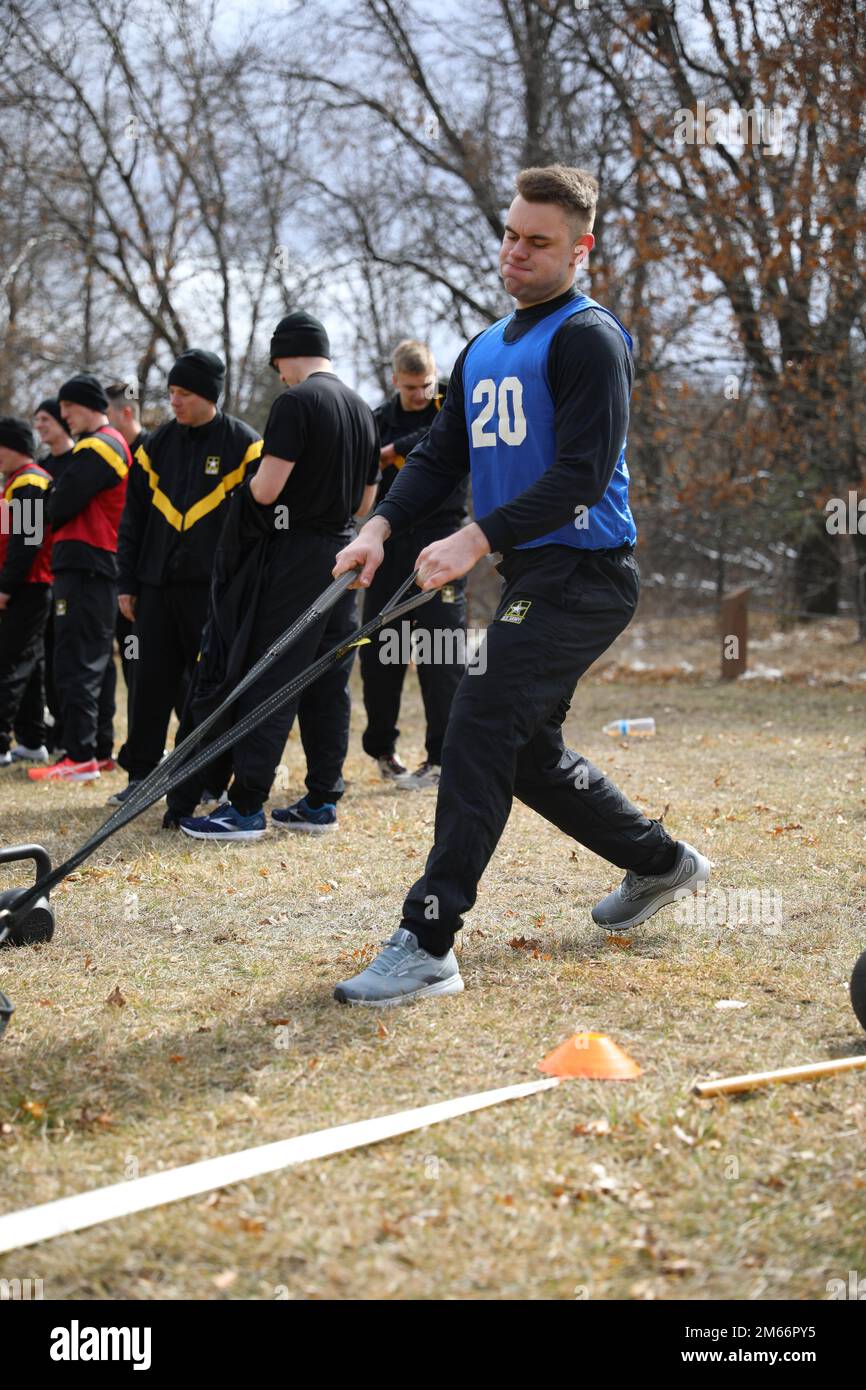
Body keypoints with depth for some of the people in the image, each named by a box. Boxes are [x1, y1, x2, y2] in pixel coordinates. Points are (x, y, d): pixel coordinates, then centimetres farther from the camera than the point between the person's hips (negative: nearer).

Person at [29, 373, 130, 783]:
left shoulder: (97, 447, -12)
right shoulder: (117, 444, 20)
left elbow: (60, 505, -13)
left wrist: (54, 514, 6)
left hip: (84, 565, -10)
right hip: (104, 566, 10)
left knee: (75, 661, -10)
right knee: (97, 660, 14)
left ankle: (80, 757, -12)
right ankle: (101, 750, 20)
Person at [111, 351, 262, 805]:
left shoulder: (243, 444, -2)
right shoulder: (158, 444, 11)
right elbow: (133, 517, 15)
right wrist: (126, 582, 11)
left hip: (215, 584, -4)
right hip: (157, 581, 4)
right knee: (153, 678, 5)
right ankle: (141, 774, 12)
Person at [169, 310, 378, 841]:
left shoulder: (296, 402, -12)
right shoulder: (363, 409, 13)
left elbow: (266, 488, -17)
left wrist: (253, 485, 4)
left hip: (296, 554, -8)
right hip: (345, 550, 8)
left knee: (271, 677, -7)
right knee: (331, 678, 10)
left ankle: (247, 806, -8)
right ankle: (322, 801, 13)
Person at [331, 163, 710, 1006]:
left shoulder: (587, 337, -10)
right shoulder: (484, 351, 18)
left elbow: (583, 474, -19)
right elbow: (441, 456, 15)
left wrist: (477, 540, -27)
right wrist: (382, 526, -4)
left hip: (583, 570, -9)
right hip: (532, 577, 9)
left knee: (481, 725, -19)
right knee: (527, 752, 15)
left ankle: (428, 943, -22)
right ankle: (660, 862, 36)